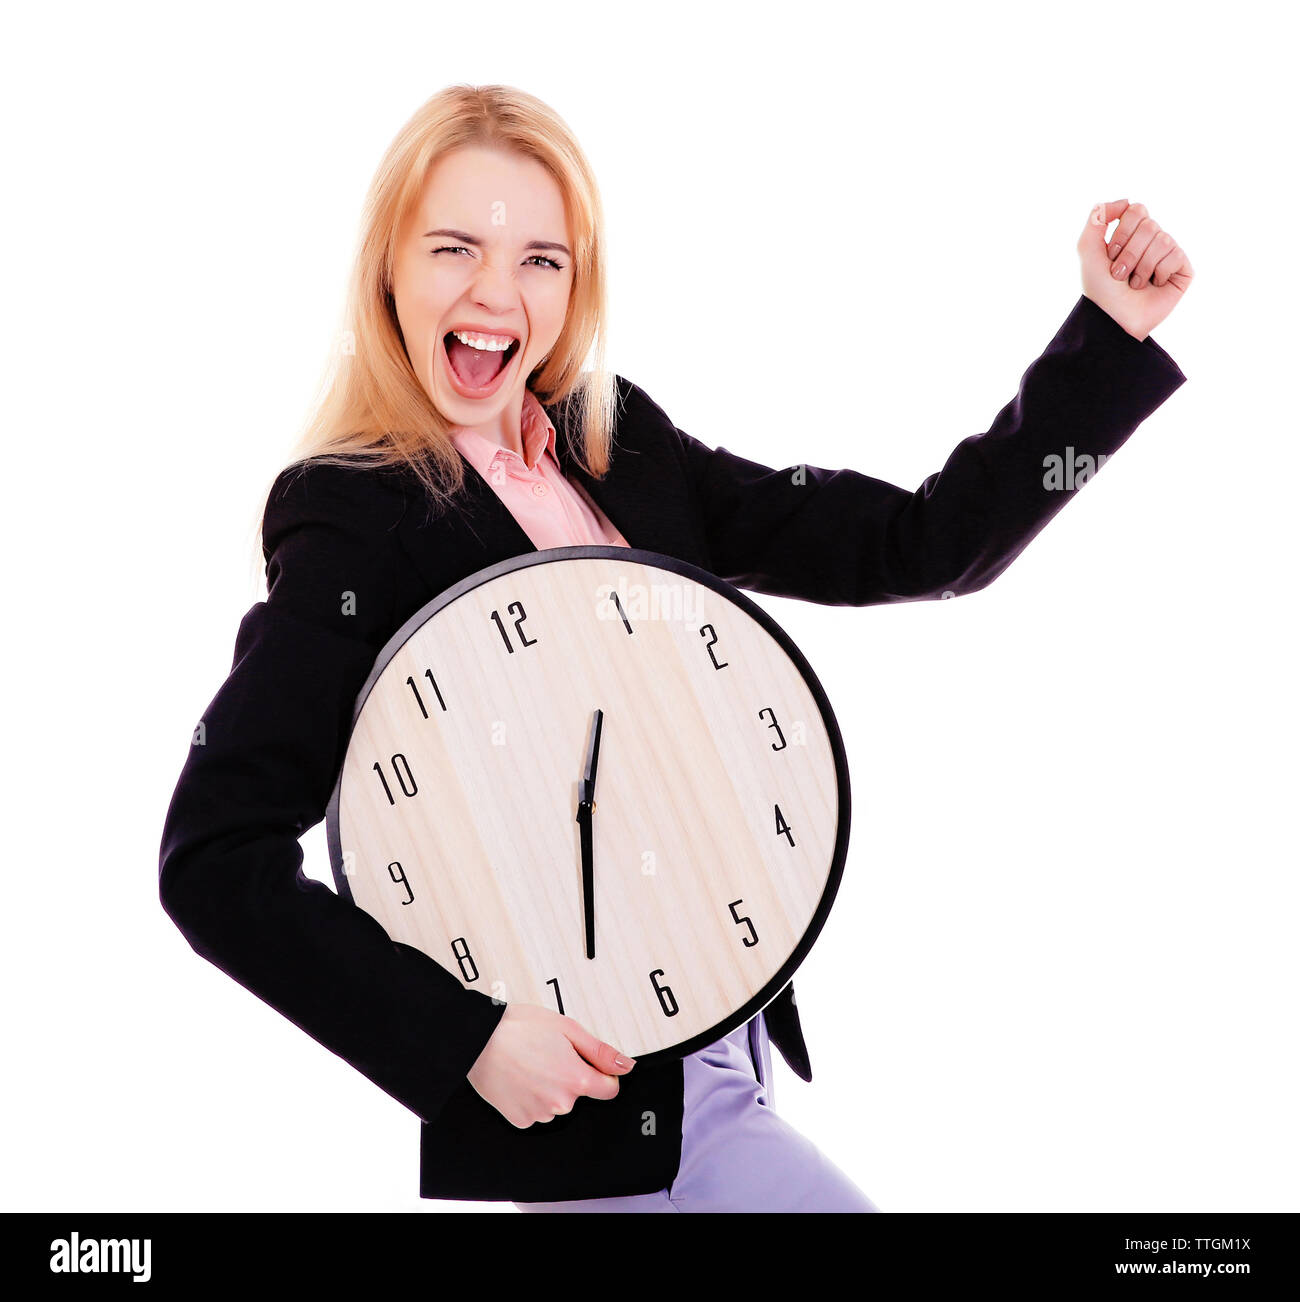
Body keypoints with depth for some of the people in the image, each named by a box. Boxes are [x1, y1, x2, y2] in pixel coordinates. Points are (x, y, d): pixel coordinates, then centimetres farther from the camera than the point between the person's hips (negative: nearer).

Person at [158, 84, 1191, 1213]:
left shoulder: (621, 441, 5)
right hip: (577, 1089, -7)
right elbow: (215, 863, -18)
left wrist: (1111, 329, -2)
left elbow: (915, 548, 4)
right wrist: (467, 1038, -24)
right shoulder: (355, 517, -13)